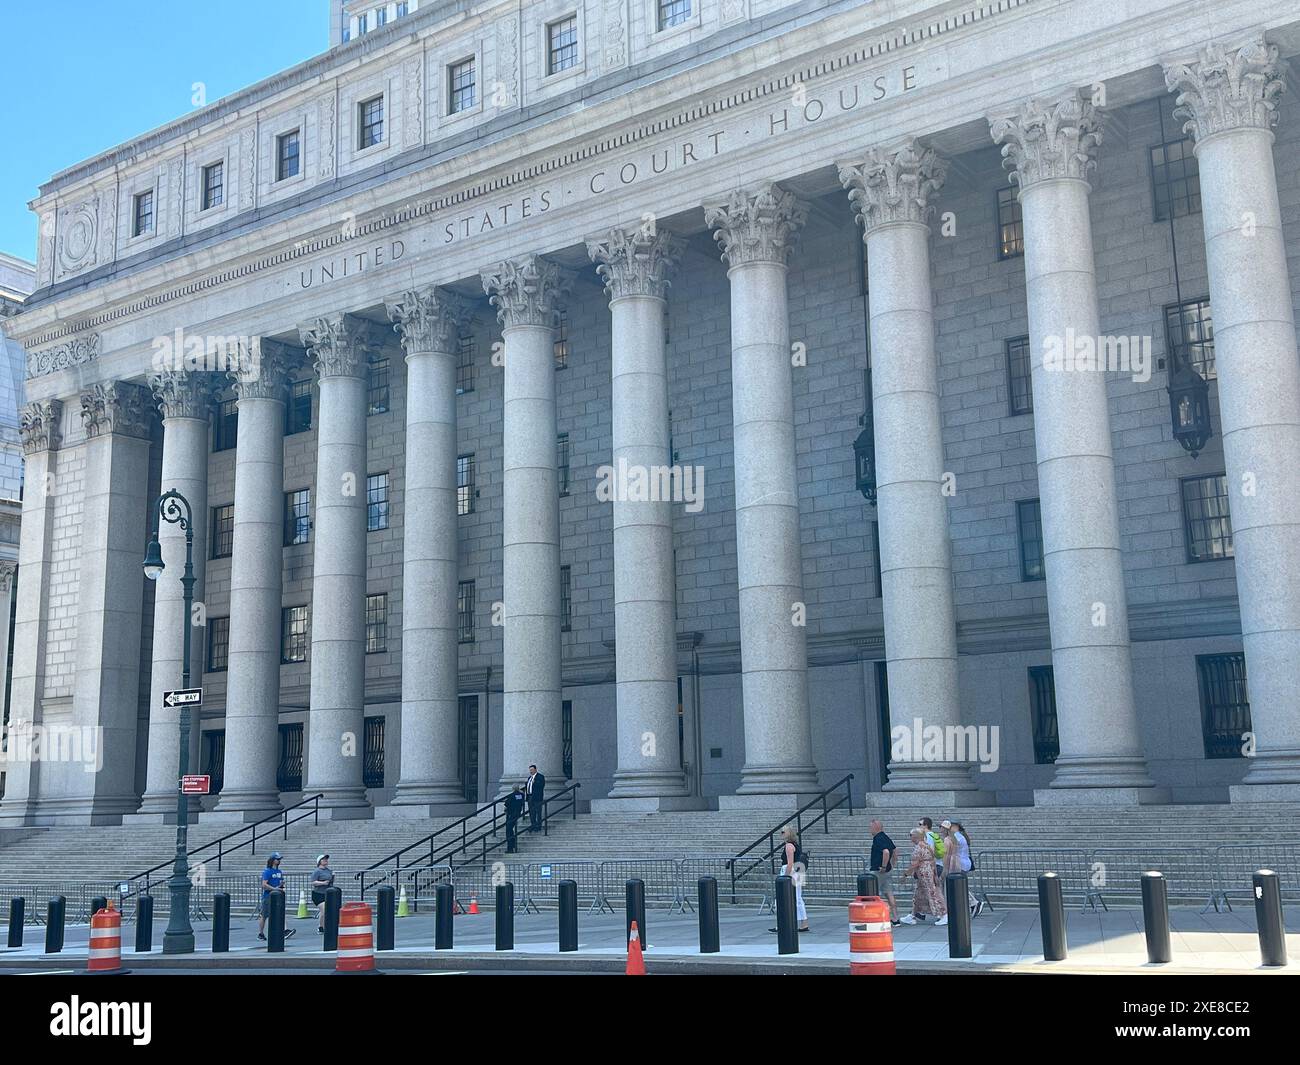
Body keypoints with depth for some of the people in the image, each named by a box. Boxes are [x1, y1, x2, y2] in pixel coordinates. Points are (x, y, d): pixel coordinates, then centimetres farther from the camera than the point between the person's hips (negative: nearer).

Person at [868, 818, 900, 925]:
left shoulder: (878, 839, -18)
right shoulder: (886, 838, 12)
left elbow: (886, 852, -32)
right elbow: (895, 850, 24)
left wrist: (883, 867, -23)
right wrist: (892, 864, 23)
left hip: (878, 871, -9)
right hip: (888, 871, 9)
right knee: (889, 894, 8)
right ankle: (895, 919, 7)